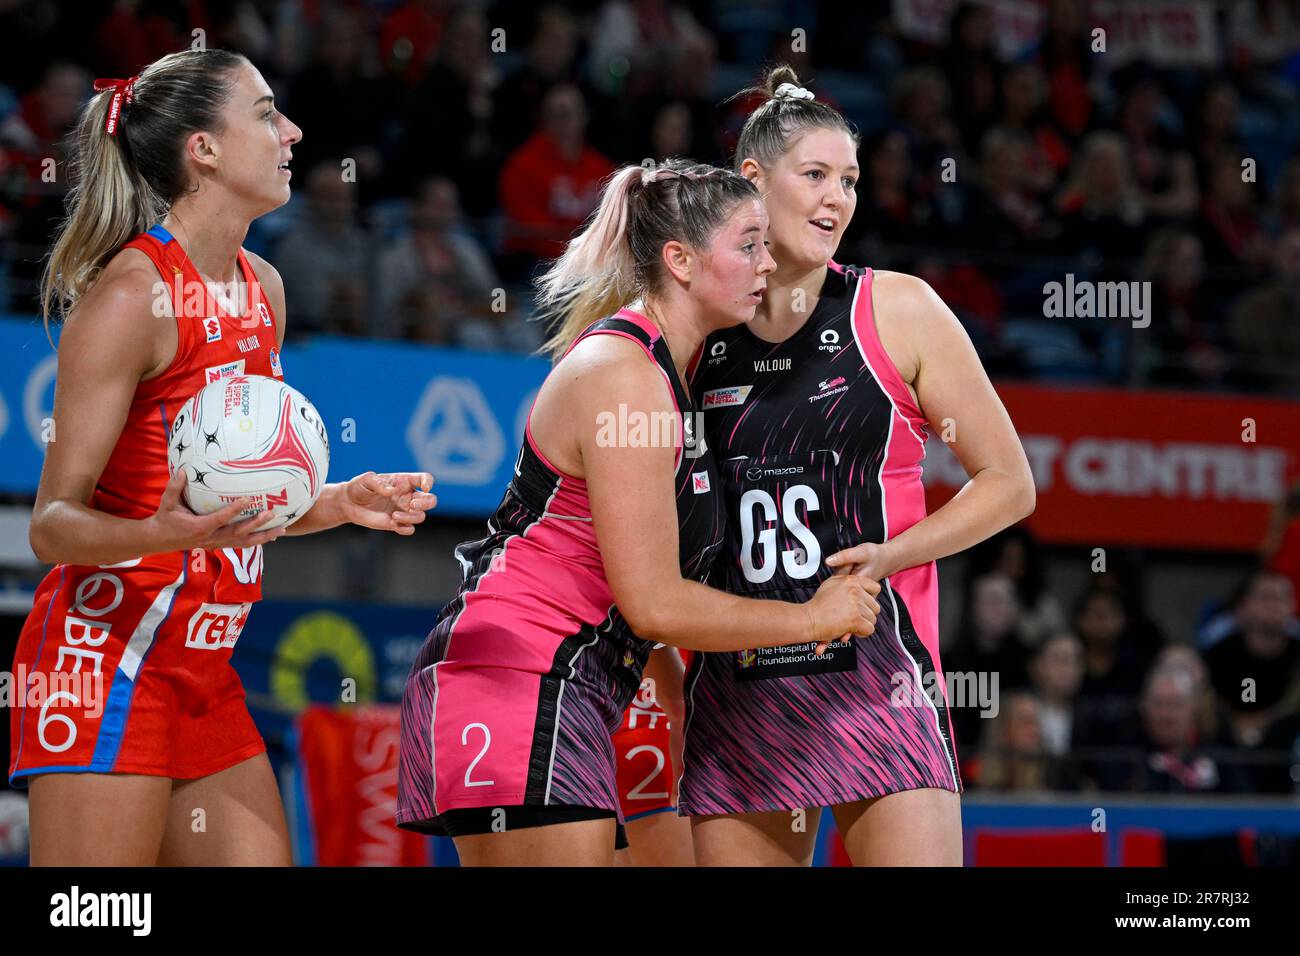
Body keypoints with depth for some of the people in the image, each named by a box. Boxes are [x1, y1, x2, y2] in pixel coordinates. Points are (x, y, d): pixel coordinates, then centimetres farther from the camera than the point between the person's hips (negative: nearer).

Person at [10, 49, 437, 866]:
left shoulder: (261, 289, 13)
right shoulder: (131, 293, -12)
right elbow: (53, 523, -14)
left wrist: (341, 502, 5)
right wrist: (160, 535, -32)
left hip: (205, 674, 8)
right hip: (107, 665, -8)